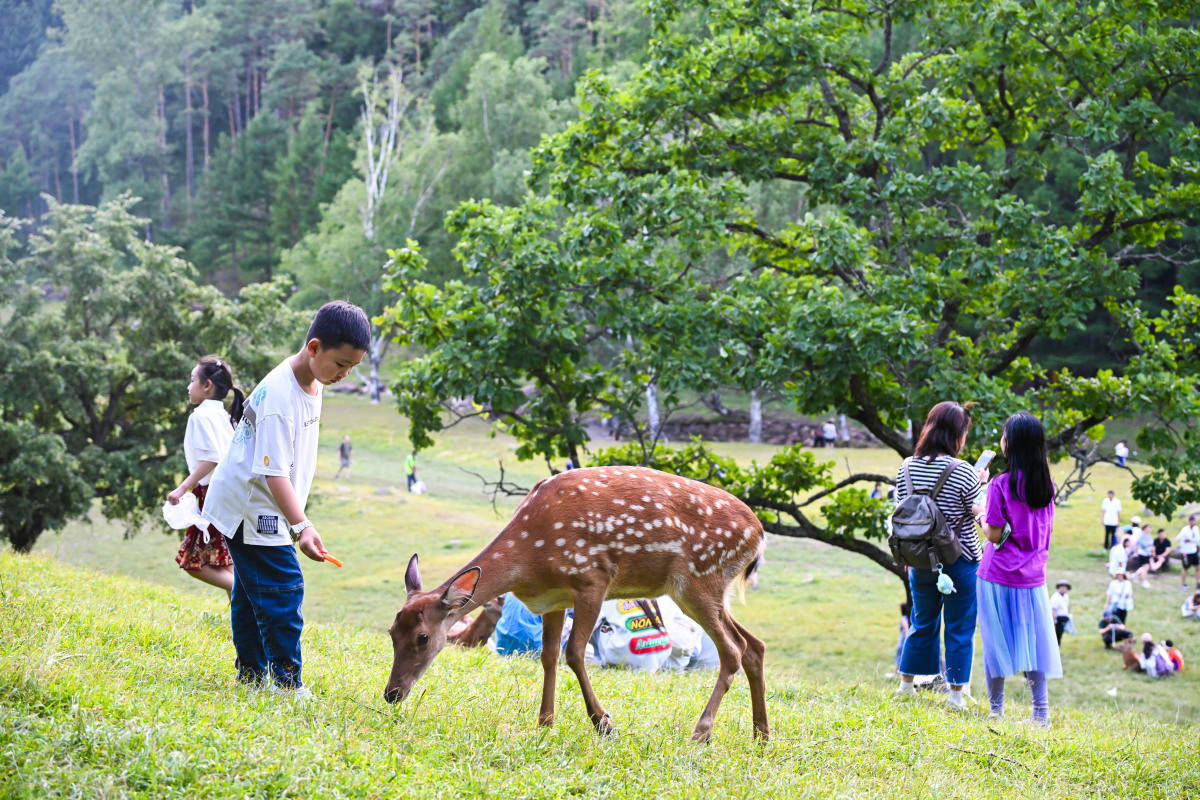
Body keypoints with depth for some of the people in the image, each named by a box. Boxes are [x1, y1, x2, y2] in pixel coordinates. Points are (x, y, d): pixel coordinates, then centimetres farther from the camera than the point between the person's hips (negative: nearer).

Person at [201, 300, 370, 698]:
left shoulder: (311, 382, 2)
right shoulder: (279, 397, -28)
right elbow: (274, 472, -31)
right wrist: (301, 527, -37)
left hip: (261, 510, 10)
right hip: (250, 506, -10)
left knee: (252, 588, 15)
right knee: (283, 588, -11)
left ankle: (252, 674, 23)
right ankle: (286, 681, -6)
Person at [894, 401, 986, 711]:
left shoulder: (907, 467, -2)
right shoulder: (962, 472, -17)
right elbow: (979, 513, -6)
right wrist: (981, 484, 9)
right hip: (960, 560, -4)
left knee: (923, 622, 20)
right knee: (959, 627, 7)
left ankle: (906, 683, 27)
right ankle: (955, 693, 11)